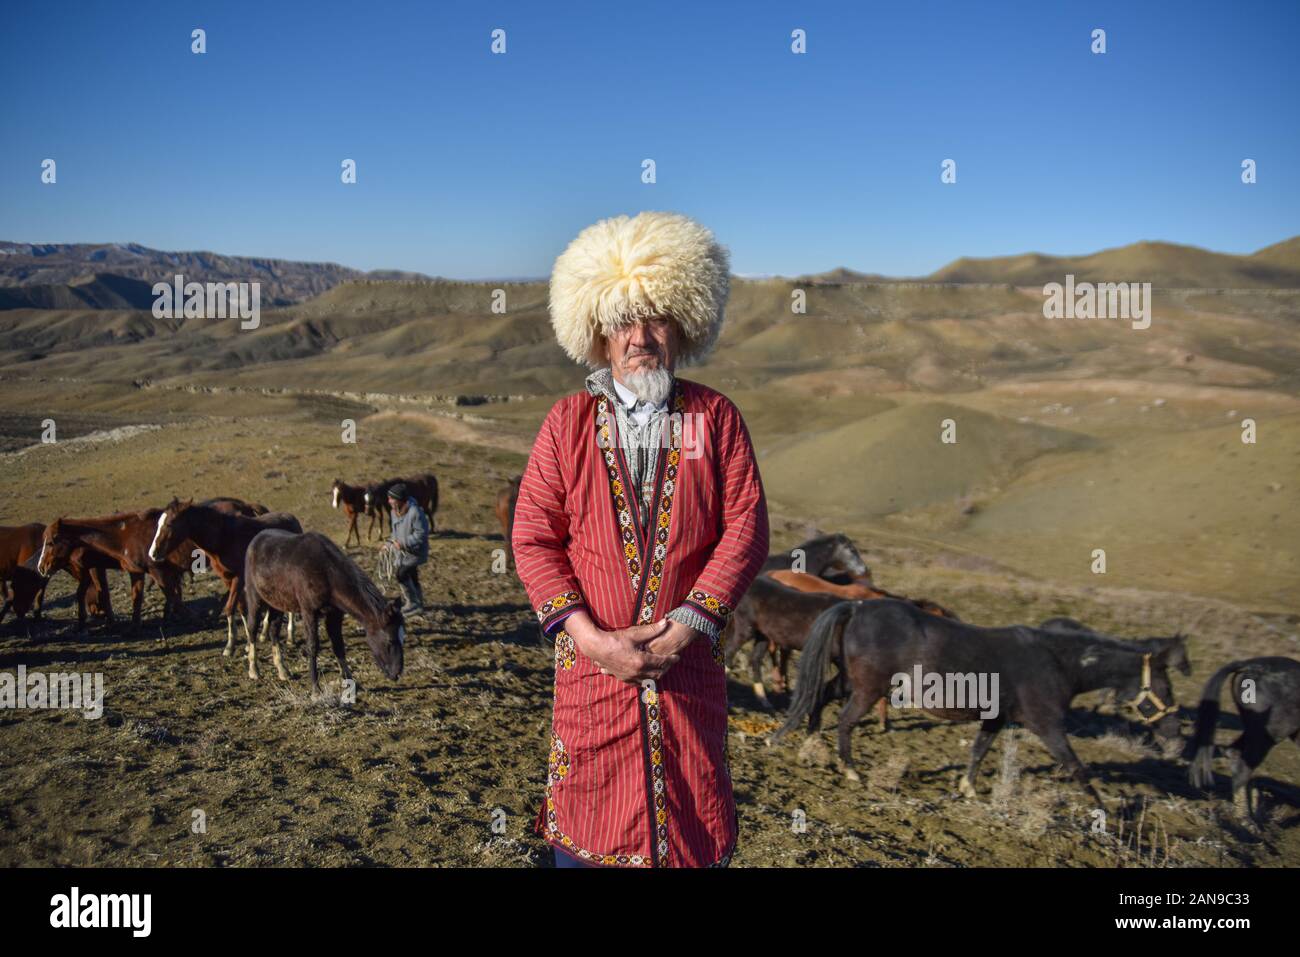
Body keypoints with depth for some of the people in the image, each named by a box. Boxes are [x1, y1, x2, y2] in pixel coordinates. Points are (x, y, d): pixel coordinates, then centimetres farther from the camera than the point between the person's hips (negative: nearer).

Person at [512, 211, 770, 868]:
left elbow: (746, 529, -4)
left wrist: (682, 628, -14)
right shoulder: (568, 422, 3)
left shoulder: (716, 418, 3)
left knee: (694, 824, 12)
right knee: (582, 830, 9)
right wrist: (594, 638, -13)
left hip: (689, 661, 0)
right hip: (592, 658, 0)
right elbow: (533, 538, -2)